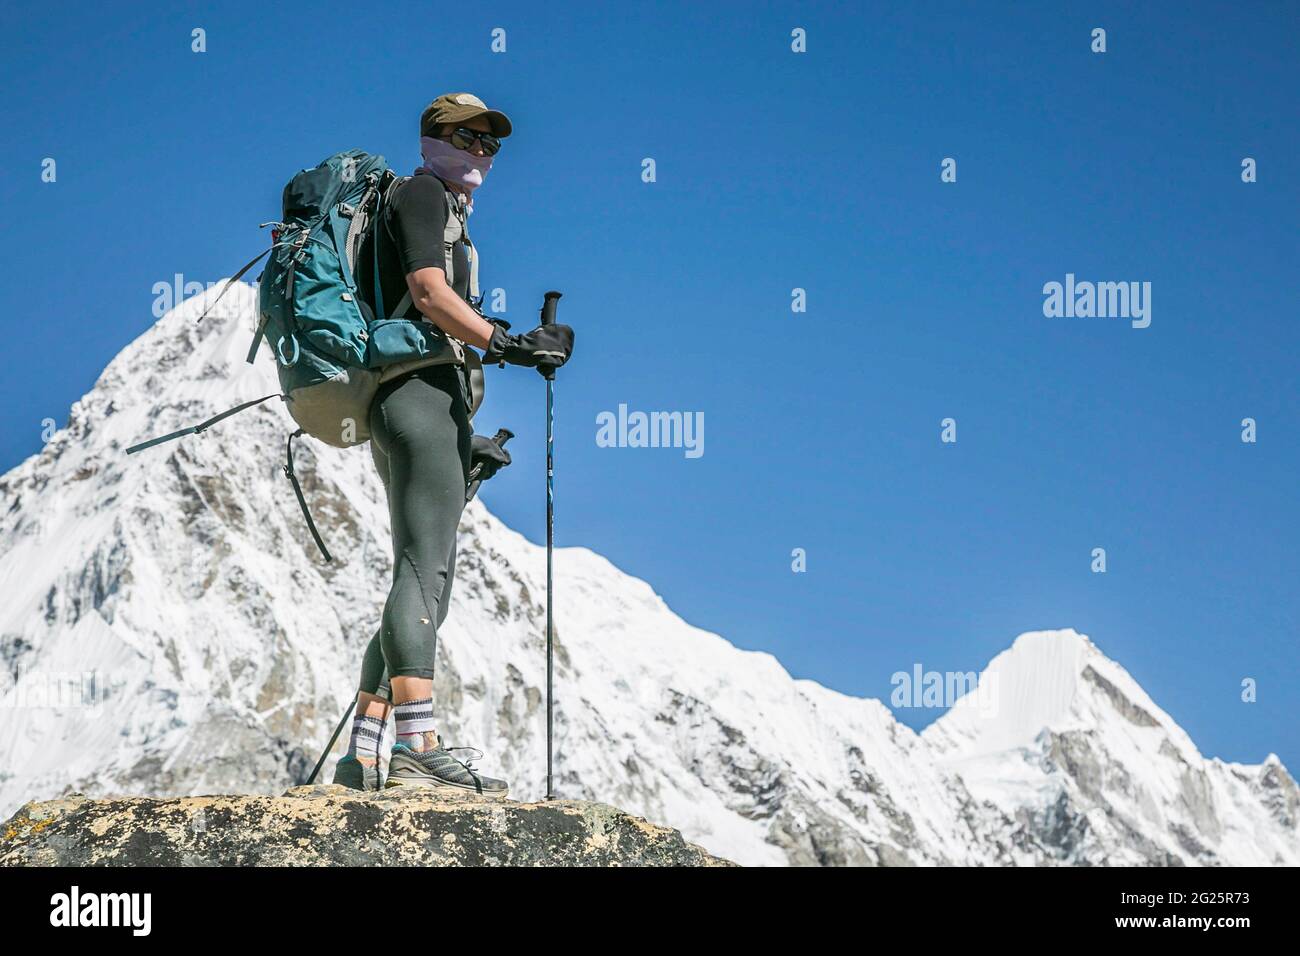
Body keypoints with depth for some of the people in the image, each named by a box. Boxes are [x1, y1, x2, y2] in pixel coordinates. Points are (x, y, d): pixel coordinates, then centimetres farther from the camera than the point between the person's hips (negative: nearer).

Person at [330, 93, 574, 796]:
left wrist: (463, 439, 25)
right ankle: (418, 746, -29)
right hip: (421, 394, -10)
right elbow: (430, 293, -14)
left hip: (425, 406, 10)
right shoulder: (421, 194, 2)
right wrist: (508, 344, -24)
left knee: (428, 585, 6)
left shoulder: (448, 213, 31)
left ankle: (362, 753, 2)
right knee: (424, 569, -20)